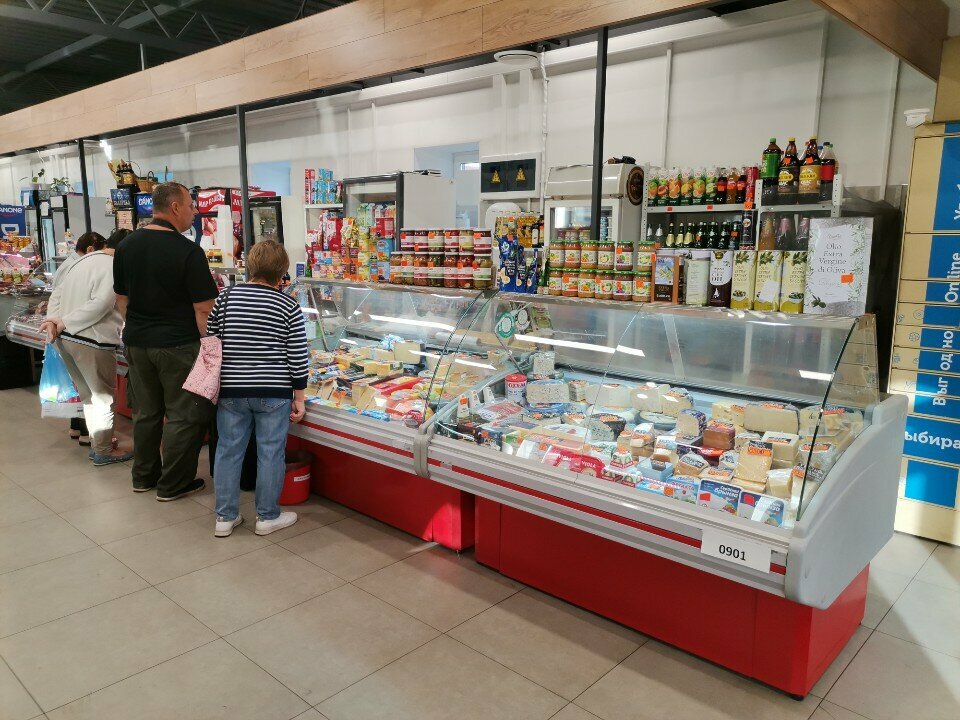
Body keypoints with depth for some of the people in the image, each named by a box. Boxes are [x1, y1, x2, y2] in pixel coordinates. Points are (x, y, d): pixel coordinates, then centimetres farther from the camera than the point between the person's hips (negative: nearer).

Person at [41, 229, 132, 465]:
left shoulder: (83, 260, 13)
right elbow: (100, 305, -24)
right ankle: (103, 452, 16)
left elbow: (57, 293, 12)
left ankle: (98, 441, 33)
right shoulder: (114, 268, -14)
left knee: (88, 394, 20)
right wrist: (63, 322, -15)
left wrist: (52, 320, 1)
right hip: (92, 342, -8)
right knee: (103, 396, 7)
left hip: (65, 338, 8)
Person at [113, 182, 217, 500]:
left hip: (136, 343, 7)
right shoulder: (188, 251, -16)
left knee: (146, 412, 18)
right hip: (177, 346, -7)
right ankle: (173, 484, 12)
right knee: (184, 415, 5)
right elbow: (203, 309, -17)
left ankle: (144, 476, 30)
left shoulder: (126, 245, 4)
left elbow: (122, 300, 12)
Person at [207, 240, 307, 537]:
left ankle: (225, 517, 21)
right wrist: (299, 398, 3)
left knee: (228, 450, 12)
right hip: (274, 392, -2)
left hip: (231, 390, 3)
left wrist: (214, 384, 19)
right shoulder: (289, 306, -6)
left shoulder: (225, 298, 1)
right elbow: (297, 358, -6)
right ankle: (267, 517, 18)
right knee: (270, 453, 7)